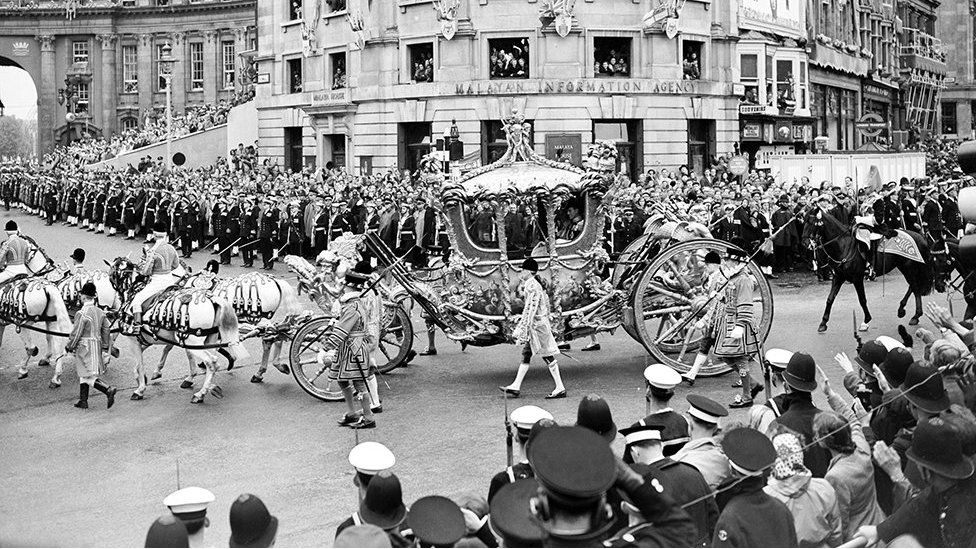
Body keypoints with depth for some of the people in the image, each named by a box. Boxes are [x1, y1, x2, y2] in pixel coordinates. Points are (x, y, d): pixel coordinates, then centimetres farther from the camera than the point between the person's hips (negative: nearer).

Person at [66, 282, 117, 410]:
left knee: (88, 376, -4)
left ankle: (108, 390, -21)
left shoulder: (82, 314, -17)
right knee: (84, 375, 17)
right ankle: (83, 400, 22)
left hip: (84, 348, -8)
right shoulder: (100, 312, 4)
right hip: (96, 345, 8)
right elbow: (107, 330, 8)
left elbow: (76, 333, -15)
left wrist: (69, 347, -2)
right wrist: (105, 346, 16)